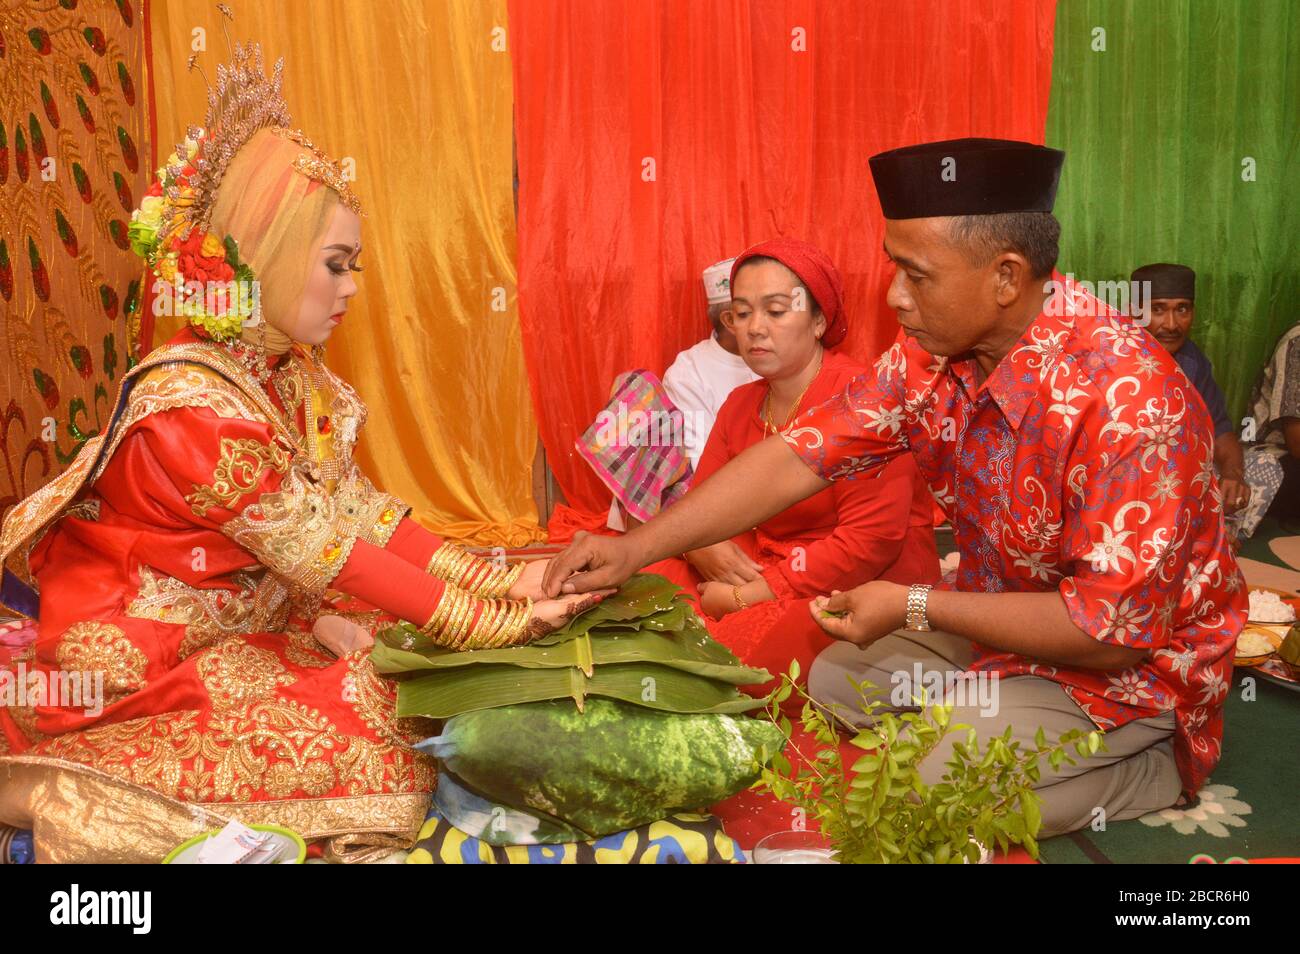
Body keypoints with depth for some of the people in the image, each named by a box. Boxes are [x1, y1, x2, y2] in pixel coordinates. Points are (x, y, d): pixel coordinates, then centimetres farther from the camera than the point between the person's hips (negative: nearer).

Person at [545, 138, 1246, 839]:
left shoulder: (1127, 398, -33)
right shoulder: (930, 355, -11)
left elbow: (1112, 629, -30)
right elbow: (800, 457, -10)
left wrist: (913, 608, -25)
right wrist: (637, 548, -16)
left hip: (1130, 667, -7)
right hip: (997, 623, 7)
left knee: (915, 787, -19)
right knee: (831, 679, 11)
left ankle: (1155, 773, 0)